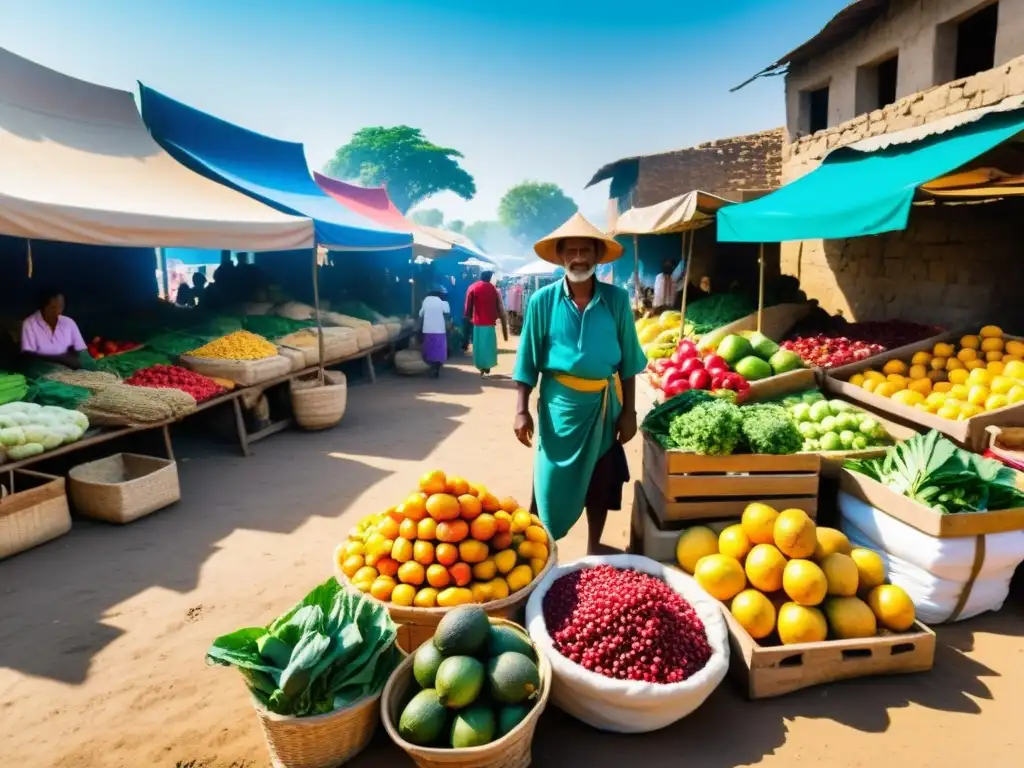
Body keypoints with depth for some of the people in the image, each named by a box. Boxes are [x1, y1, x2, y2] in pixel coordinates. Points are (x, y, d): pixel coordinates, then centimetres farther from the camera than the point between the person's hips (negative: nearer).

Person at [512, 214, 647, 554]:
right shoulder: (543, 300, -7)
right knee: (551, 483, 5)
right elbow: (529, 361, -3)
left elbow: (628, 361, 1)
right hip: (559, 404, -1)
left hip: (603, 404, 2)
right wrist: (521, 410, -5)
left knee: (600, 483, 15)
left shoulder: (616, 299, -4)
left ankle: (593, 549, 35)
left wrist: (629, 411, 1)